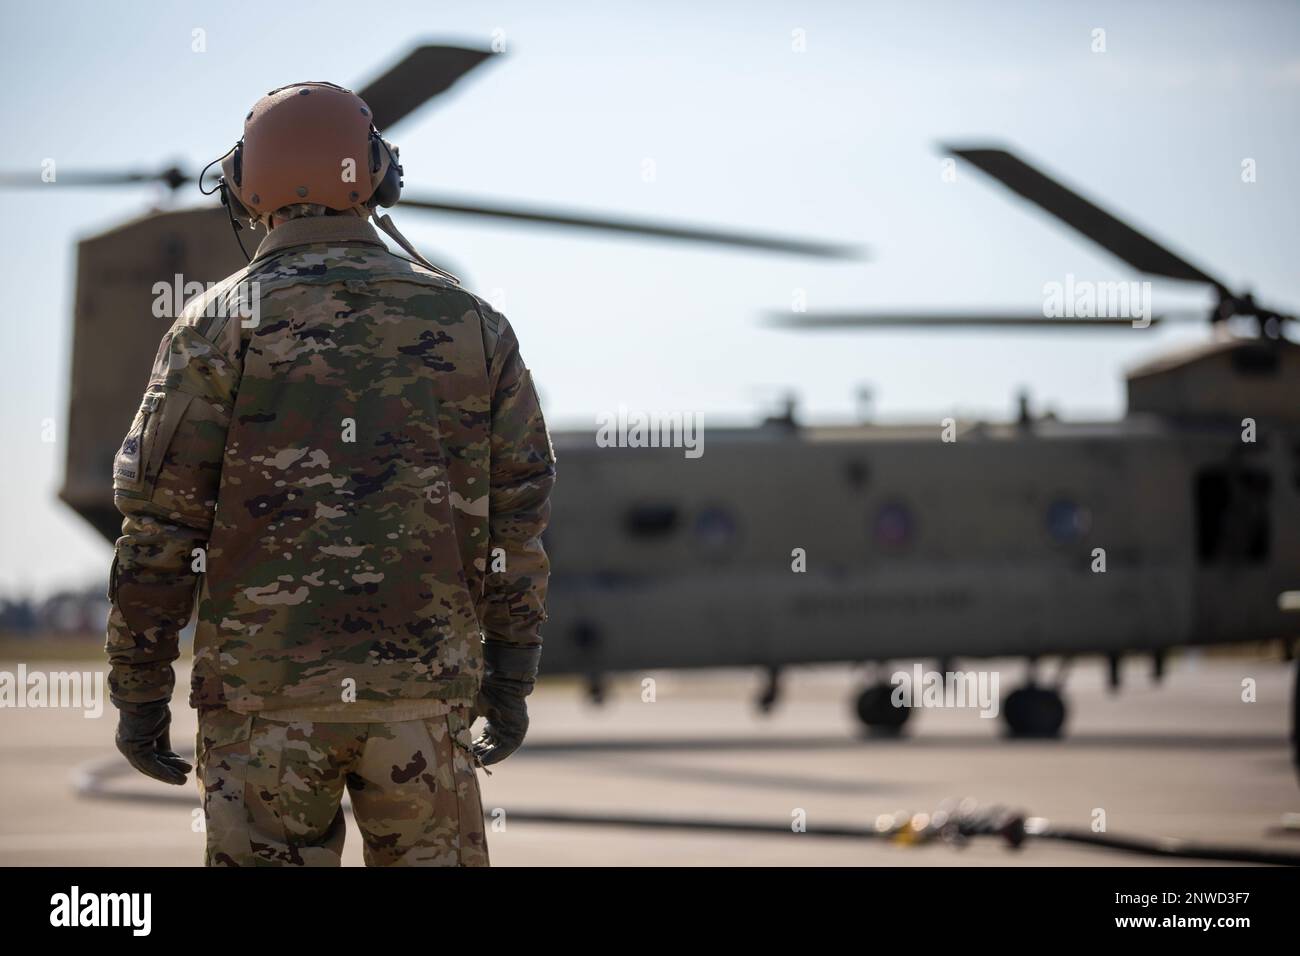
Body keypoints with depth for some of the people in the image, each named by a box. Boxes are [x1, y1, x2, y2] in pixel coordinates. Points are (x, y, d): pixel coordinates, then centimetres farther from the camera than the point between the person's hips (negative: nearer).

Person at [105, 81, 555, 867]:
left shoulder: (219, 327, -3)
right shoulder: (472, 325, 5)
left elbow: (160, 528, -5)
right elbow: (519, 517, 6)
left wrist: (139, 692, 1)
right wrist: (511, 678, 13)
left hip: (265, 691, -2)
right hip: (423, 689, 2)